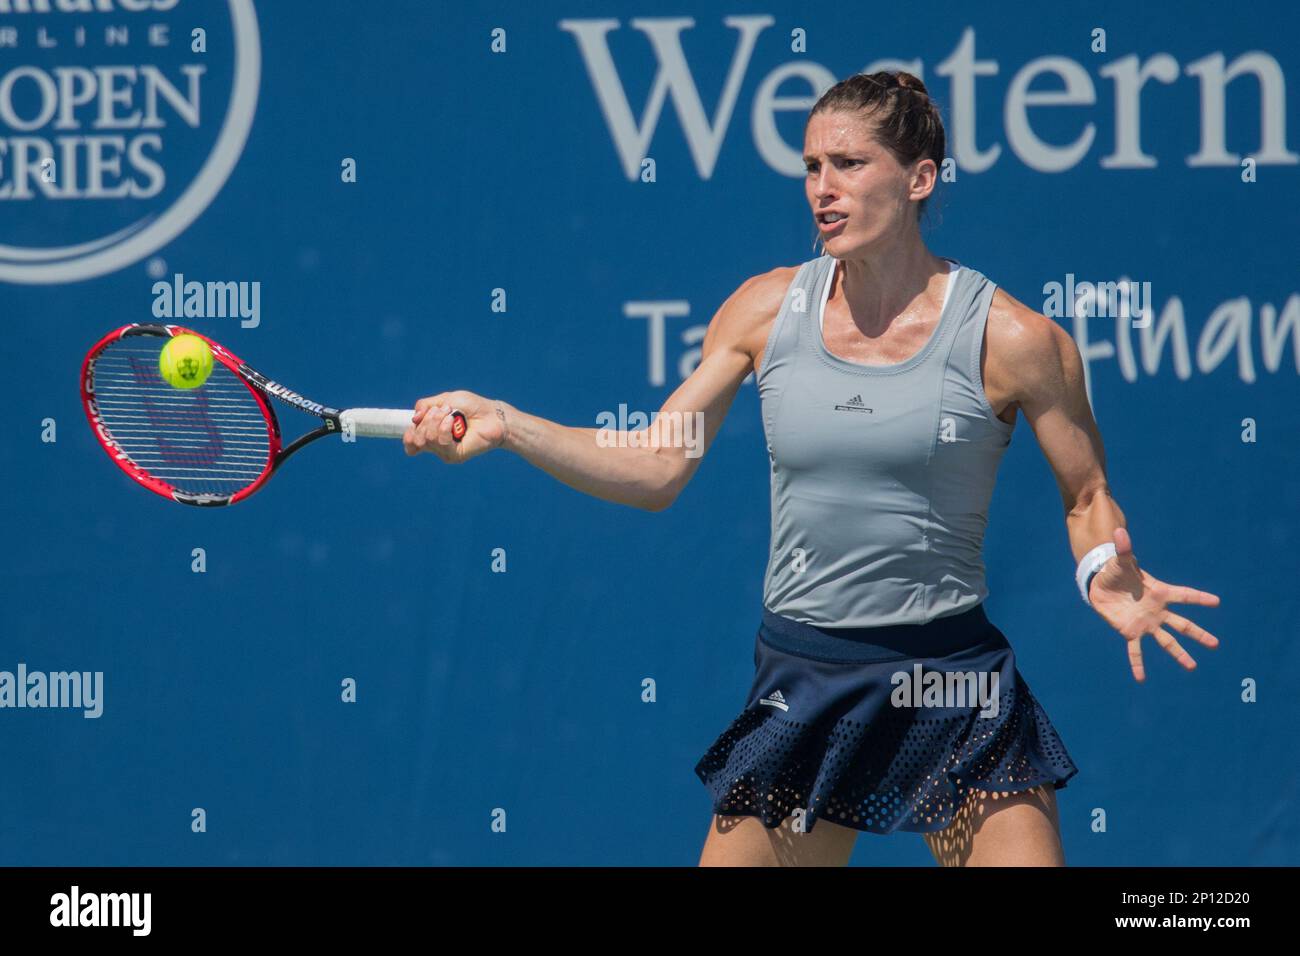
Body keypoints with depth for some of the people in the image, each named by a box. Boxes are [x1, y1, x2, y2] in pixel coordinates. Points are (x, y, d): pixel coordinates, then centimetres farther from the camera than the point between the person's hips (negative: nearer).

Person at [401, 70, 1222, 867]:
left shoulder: (1011, 339, -7)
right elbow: (655, 471, 3)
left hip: (953, 692, -3)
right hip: (799, 686, 3)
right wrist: (505, 425, -8)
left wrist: (1107, 575, -19)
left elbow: (1088, 495, 3)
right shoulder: (766, 311, 2)